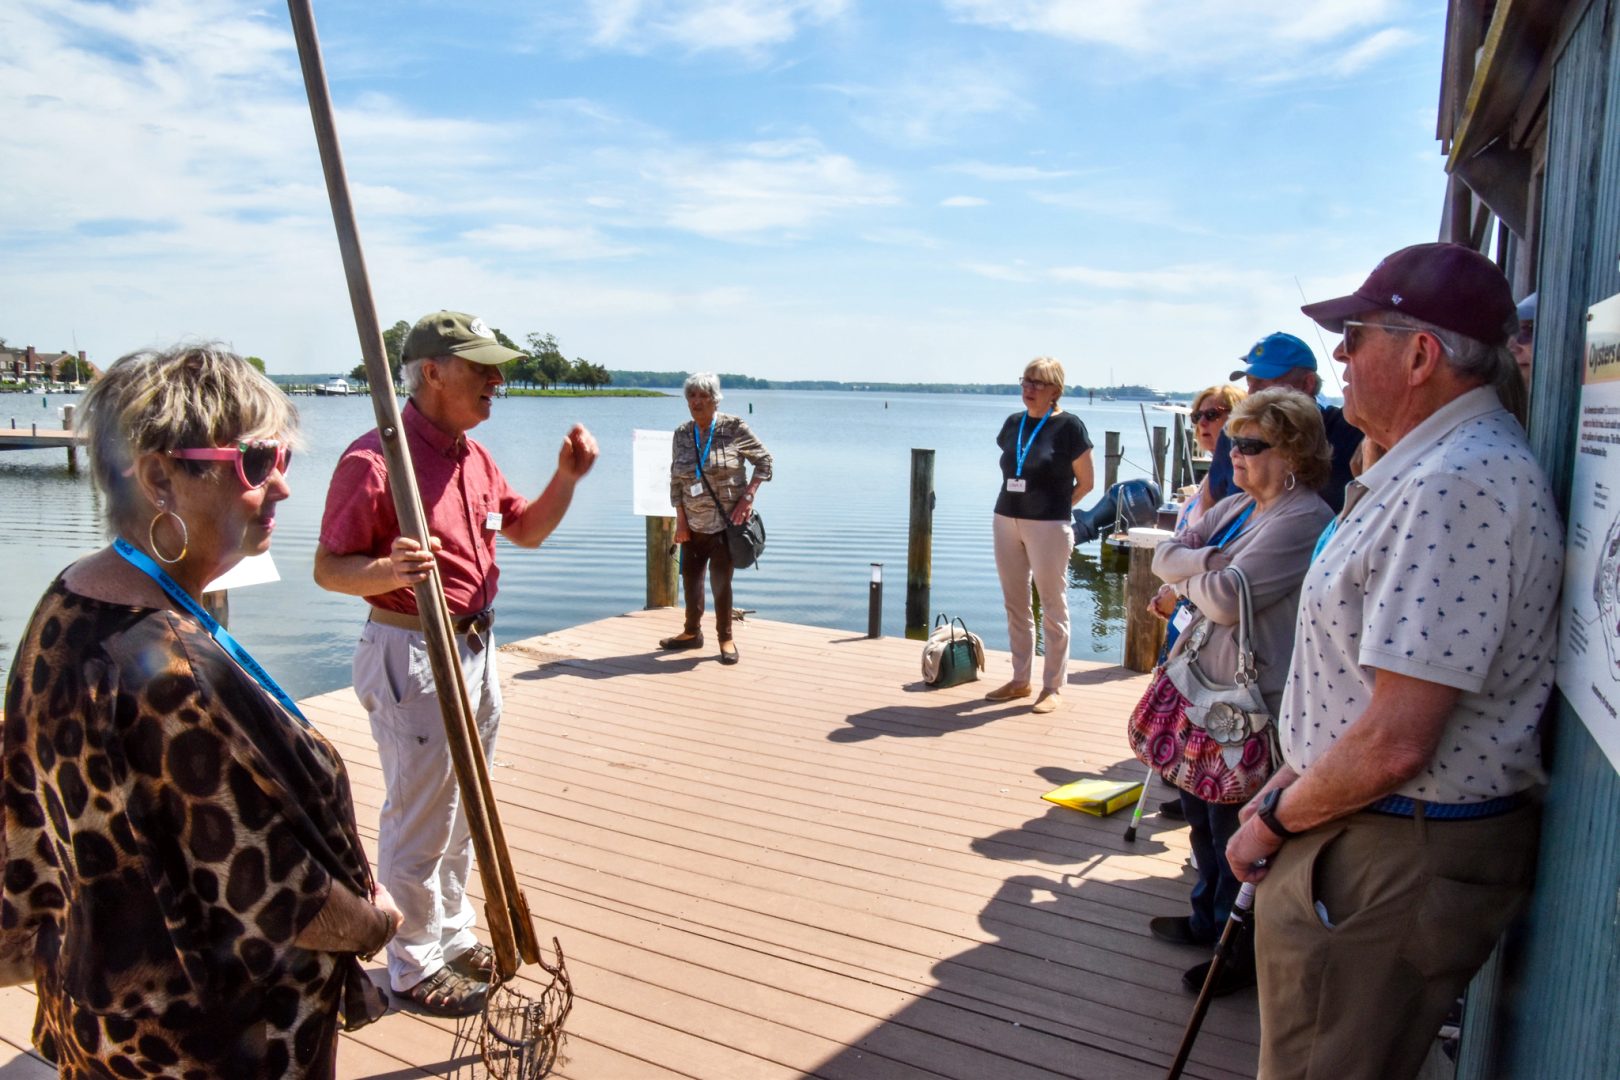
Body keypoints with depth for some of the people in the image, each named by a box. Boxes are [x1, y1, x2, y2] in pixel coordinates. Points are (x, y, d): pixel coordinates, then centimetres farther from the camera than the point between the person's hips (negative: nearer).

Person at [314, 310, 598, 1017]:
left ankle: (454, 936, 38)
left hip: (477, 647, 9)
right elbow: (328, 568, -17)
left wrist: (565, 478, 0)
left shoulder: (475, 457, 9)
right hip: (411, 654, -9)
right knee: (418, 820, 4)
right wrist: (388, 571, -37)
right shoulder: (374, 459, -18)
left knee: (464, 809, 20)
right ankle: (414, 965, 23)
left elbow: (527, 530, 17)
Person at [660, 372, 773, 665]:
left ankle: (726, 639, 13)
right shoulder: (682, 434, 3)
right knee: (690, 577, 12)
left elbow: (764, 460, -1)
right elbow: (675, 480, 7)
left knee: (720, 581, -3)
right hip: (693, 523, 5)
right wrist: (680, 520, 2)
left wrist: (749, 495, -11)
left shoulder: (734, 428, -8)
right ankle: (692, 632, 30)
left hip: (726, 522, -4)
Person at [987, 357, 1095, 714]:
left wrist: (1054, 508, 2)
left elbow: (1085, 482, -2)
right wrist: (1019, 506, 11)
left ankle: (1053, 687, 12)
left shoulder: (1069, 426, -7)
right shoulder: (1012, 423, 9)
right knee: (1015, 605, 12)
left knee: (1053, 608, 3)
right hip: (1006, 522, 6)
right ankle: (1020, 680, 23)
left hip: (1049, 527, -6)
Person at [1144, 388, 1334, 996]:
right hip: (1203, 679, 9)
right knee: (1200, 806, 20)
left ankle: (1244, 949, 23)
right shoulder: (1237, 507, 12)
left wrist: (1187, 579, -5)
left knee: (1234, 823, 4)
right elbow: (1164, 555, 6)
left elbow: (1226, 598, -24)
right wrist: (1210, 561, -13)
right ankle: (1210, 917, 40)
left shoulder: (1304, 520, -17)